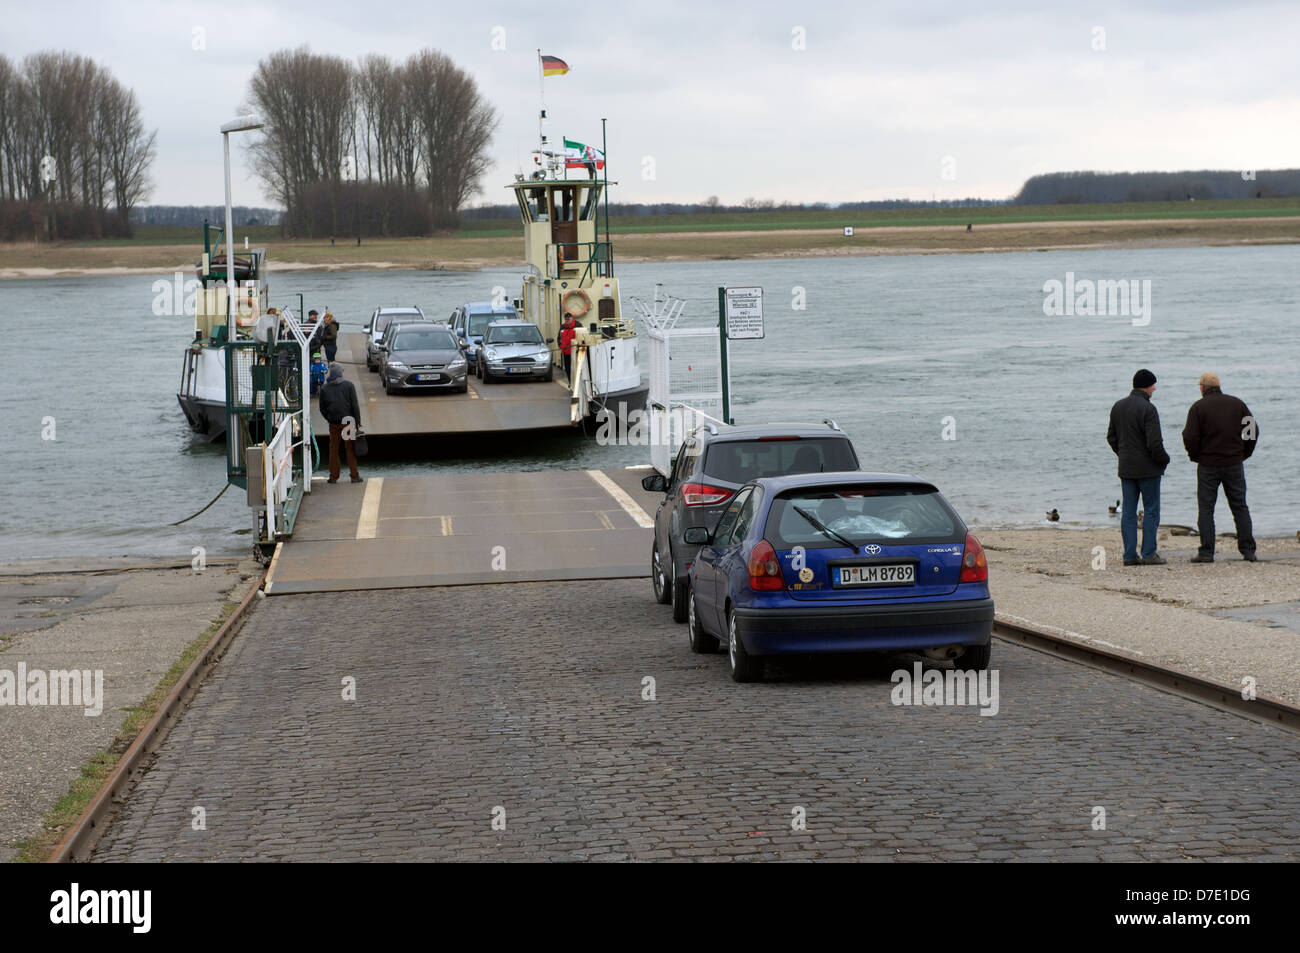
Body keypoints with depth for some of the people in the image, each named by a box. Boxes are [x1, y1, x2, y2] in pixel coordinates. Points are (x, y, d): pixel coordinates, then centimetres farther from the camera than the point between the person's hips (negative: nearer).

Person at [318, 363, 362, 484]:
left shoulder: (324, 389, 4)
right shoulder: (348, 385, -4)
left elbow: (322, 409, 7)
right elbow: (355, 405, -6)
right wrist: (358, 422, -3)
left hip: (333, 423, 2)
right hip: (348, 421, -2)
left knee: (333, 449, 8)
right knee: (351, 449, 4)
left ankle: (333, 476, 9)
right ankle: (354, 476, 4)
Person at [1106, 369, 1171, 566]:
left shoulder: (1118, 407, 8)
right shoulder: (1148, 409, -16)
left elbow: (1111, 437, 14)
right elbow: (1154, 443, -20)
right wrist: (1164, 460, -3)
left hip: (1126, 468, 6)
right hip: (1148, 468, -6)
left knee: (1128, 512, 7)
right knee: (1151, 510, 2)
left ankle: (1129, 555, 4)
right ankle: (1149, 554, -1)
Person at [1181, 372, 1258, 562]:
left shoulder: (1198, 407, -7)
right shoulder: (1237, 403, 4)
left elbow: (1190, 438, -13)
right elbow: (1253, 431, 5)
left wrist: (1195, 456, 4)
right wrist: (1244, 453, 15)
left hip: (1208, 466, -3)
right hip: (1234, 464, 3)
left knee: (1205, 509, 3)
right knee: (1240, 507, 9)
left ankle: (1206, 552, -2)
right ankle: (1248, 550, 5)